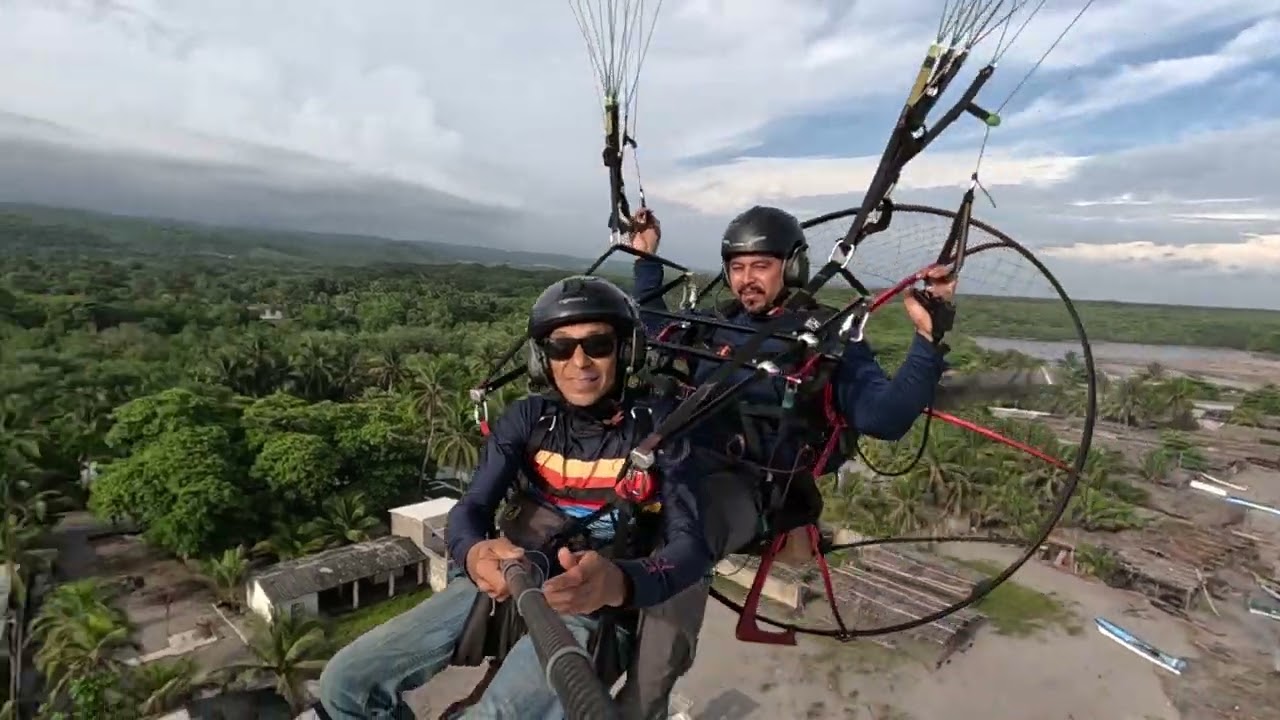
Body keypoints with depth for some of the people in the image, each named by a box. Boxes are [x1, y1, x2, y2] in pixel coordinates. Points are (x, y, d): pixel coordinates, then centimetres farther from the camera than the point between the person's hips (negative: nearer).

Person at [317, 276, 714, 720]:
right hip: (498, 588, 4)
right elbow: (472, 507, -6)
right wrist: (474, 553, -32)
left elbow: (691, 545, -16)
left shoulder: (656, 430, -6)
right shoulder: (527, 418, 4)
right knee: (345, 683, -5)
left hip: (582, 610, -4)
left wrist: (619, 582, -38)